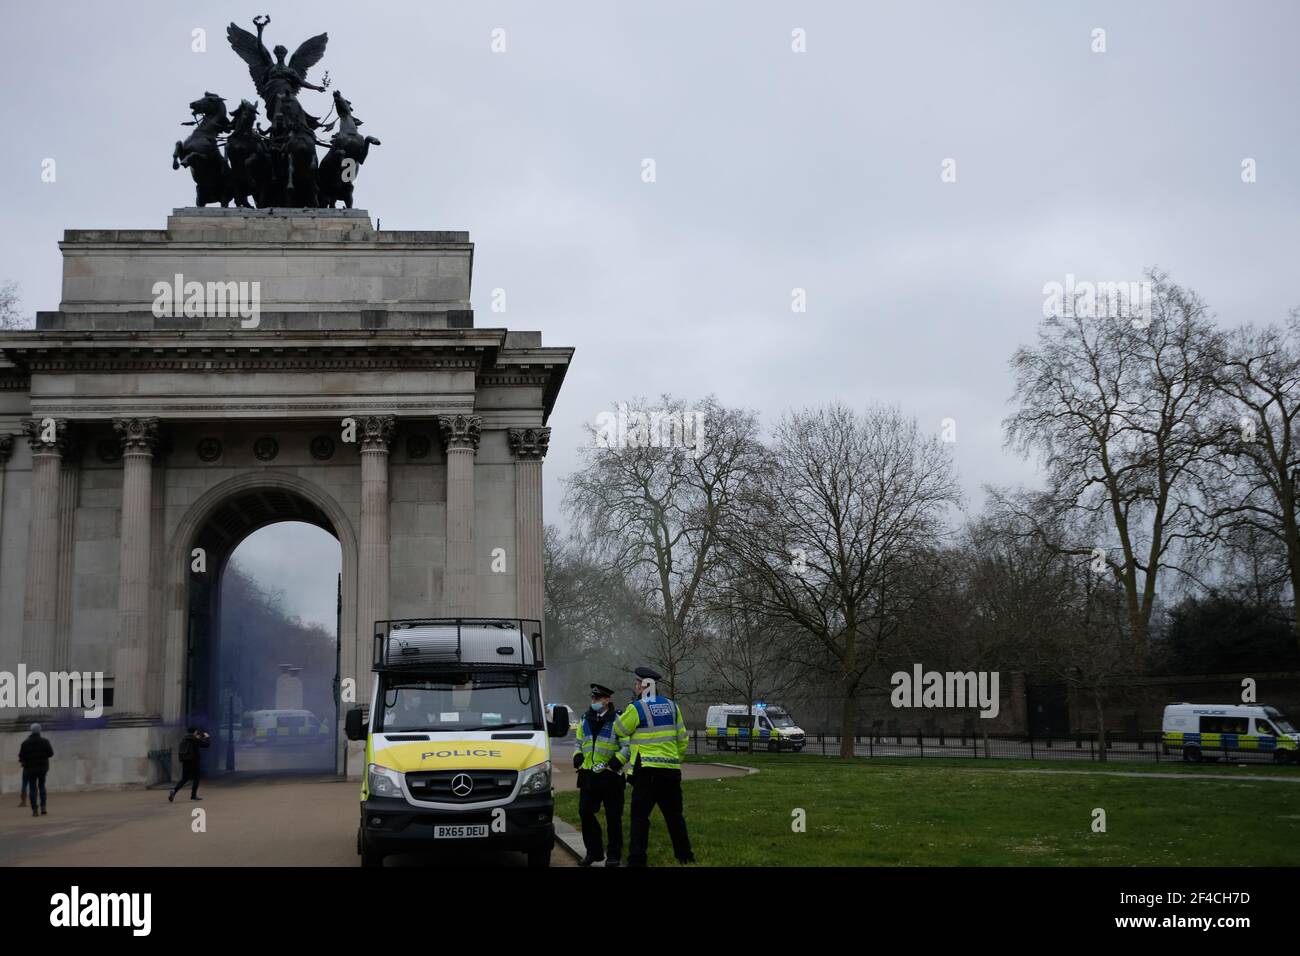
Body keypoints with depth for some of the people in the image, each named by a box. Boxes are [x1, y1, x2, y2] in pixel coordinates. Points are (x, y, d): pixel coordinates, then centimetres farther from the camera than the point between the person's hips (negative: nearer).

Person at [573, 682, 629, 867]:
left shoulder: (617, 721, -5)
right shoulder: (585, 719, 13)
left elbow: (627, 746, -6)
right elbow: (578, 743, 24)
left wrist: (614, 764, -15)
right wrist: (577, 759, 7)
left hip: (610, 776, -5)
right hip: (588, 775, 5)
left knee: (613, 817, 0)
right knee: (585, 813, 4)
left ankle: (614, 855, 11)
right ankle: (593, 852, 17)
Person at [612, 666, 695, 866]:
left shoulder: (637, 708, -8)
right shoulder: (671, 706, 9)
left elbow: (619, 730, 5)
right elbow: (682, 738, 13)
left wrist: (617, 716, 24)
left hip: (647, 770, -5)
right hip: (671, 768, 5)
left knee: (640, 816, -1)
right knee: (674, 814, 16)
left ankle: (637, 859, -6)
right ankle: (684, 855, 21)